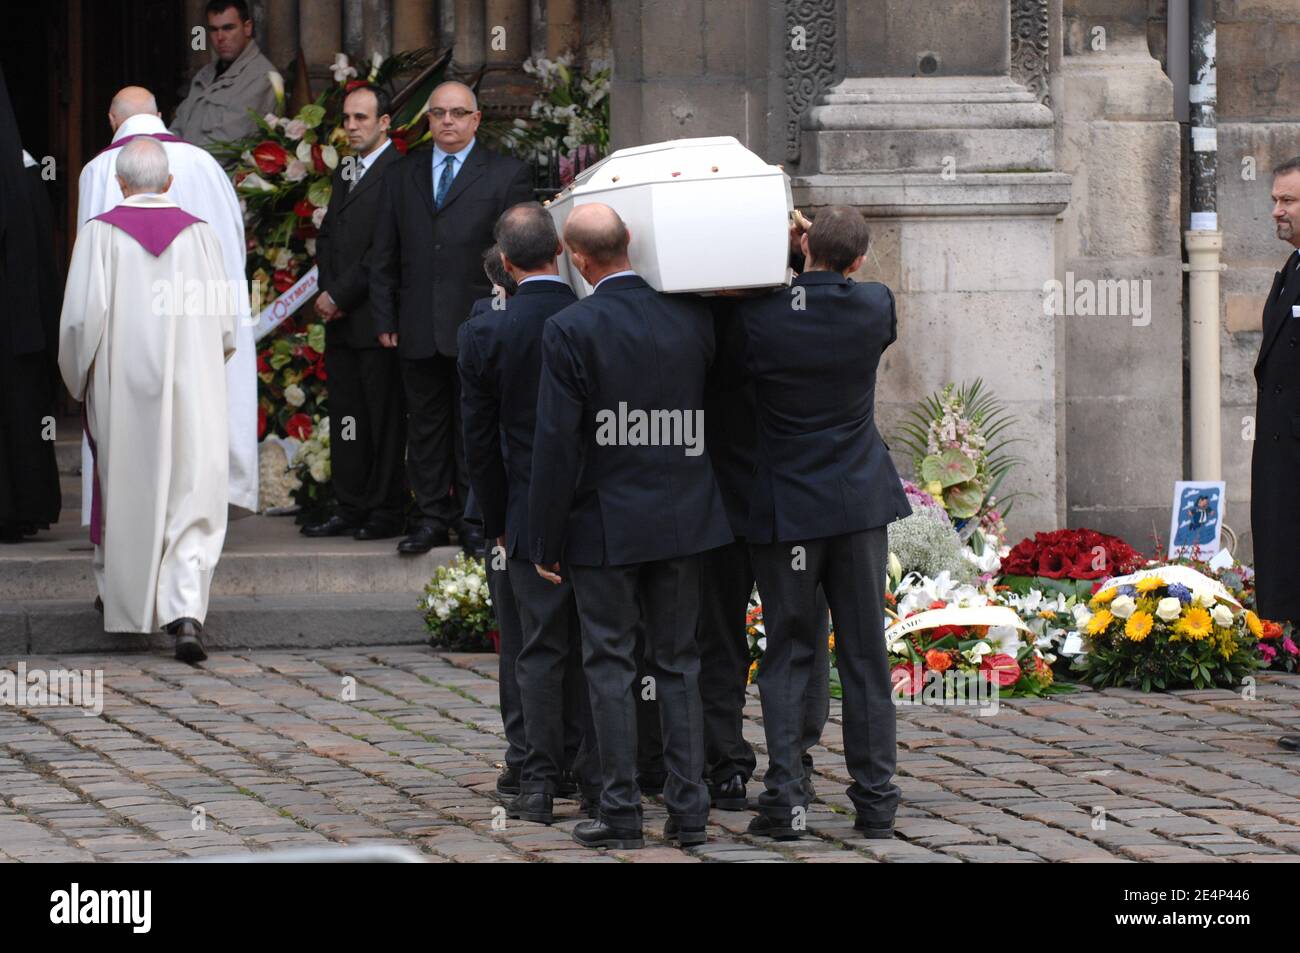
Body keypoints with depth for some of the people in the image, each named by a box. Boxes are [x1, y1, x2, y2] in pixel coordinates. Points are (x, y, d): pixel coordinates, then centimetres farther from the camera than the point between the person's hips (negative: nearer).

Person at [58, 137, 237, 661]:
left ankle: (122, 602, 32)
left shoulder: (100, 233, -6)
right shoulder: (198, 234, -1)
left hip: (120, 388, 0)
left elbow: (82, 314, -10)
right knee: (192, 497, -1)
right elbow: (222, 323, 1)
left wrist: (79, 377, 7)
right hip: (190, 389, 0)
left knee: (122, 495, 18)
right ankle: (186, 613, -18)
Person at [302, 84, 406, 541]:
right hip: (341, 317, 8)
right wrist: (327, 294, 4)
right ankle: (351, 508, 16)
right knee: (345, 417, 10)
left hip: (376, 317, -8)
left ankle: (386, 511, 3)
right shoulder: (345, 171, 17)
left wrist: (340, 296, -12)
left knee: (384, 417, -2)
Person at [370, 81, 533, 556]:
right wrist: (385, 318, 7)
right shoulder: (402, 176, 14)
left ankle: (474, 517, 8)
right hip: (418, 330, 4)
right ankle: (432, 517, 13)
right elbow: (384, 255, 15)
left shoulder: (507, 175, 3)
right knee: (426, 426, 7)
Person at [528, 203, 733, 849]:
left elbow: (556, 444, -13)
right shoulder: (691, 317, -1)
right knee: (678, 661, 11)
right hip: (682, 519, 4)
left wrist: (546, 540, -7)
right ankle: (688, 808, 10)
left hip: (605, 525, -4)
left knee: (609, 663, 4)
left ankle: (621, 812, 3)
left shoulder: (569, 331, -14)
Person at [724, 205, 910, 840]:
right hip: (861, 501, 2)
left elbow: (732, 359, 7)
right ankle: (875, 799, 8)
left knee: (787, 654, 5)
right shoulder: (874, 308, -6)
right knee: (866, 655, 7)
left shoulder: (761, 316, -12)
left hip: (786, 507, -2)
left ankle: (785, 798, -3)